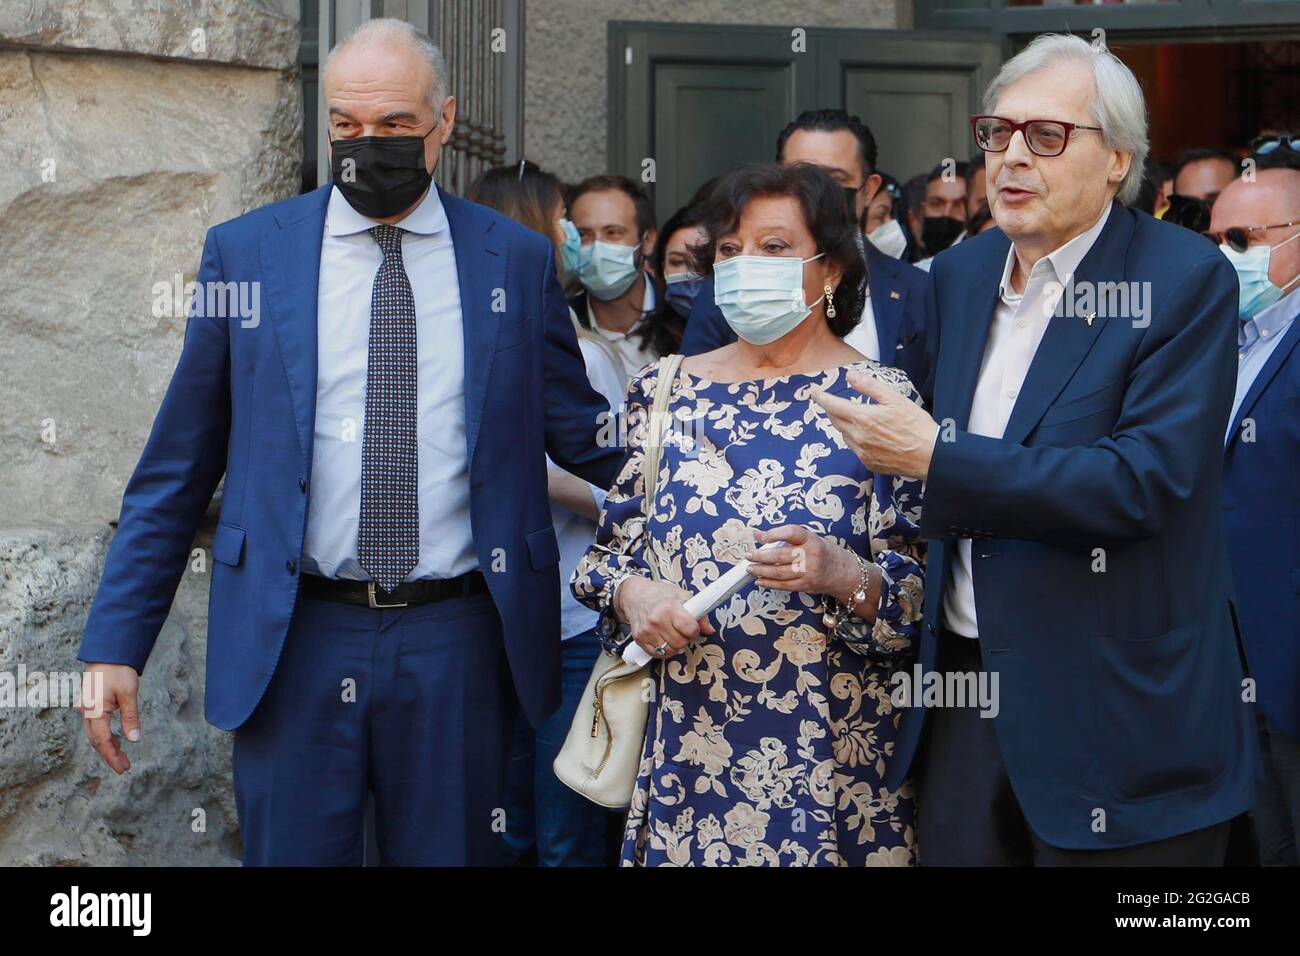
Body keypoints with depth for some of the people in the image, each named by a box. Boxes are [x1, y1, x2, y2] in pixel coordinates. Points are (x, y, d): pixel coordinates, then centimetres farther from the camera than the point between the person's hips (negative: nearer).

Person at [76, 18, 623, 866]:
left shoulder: (518, 261, 4)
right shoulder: (247, 252, 2)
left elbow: (584, 436, 10)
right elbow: (176, 471, 5)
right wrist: (116, 642, 1)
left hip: (457, 639, 1)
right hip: (295, 639, 0)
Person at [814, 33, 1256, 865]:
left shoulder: (1185, 279, -10)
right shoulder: (961, 273, 9)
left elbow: (1147, 480, -21)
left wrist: (937, 459, -21)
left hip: (1118, 714, -5)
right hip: (965, 690, 6)